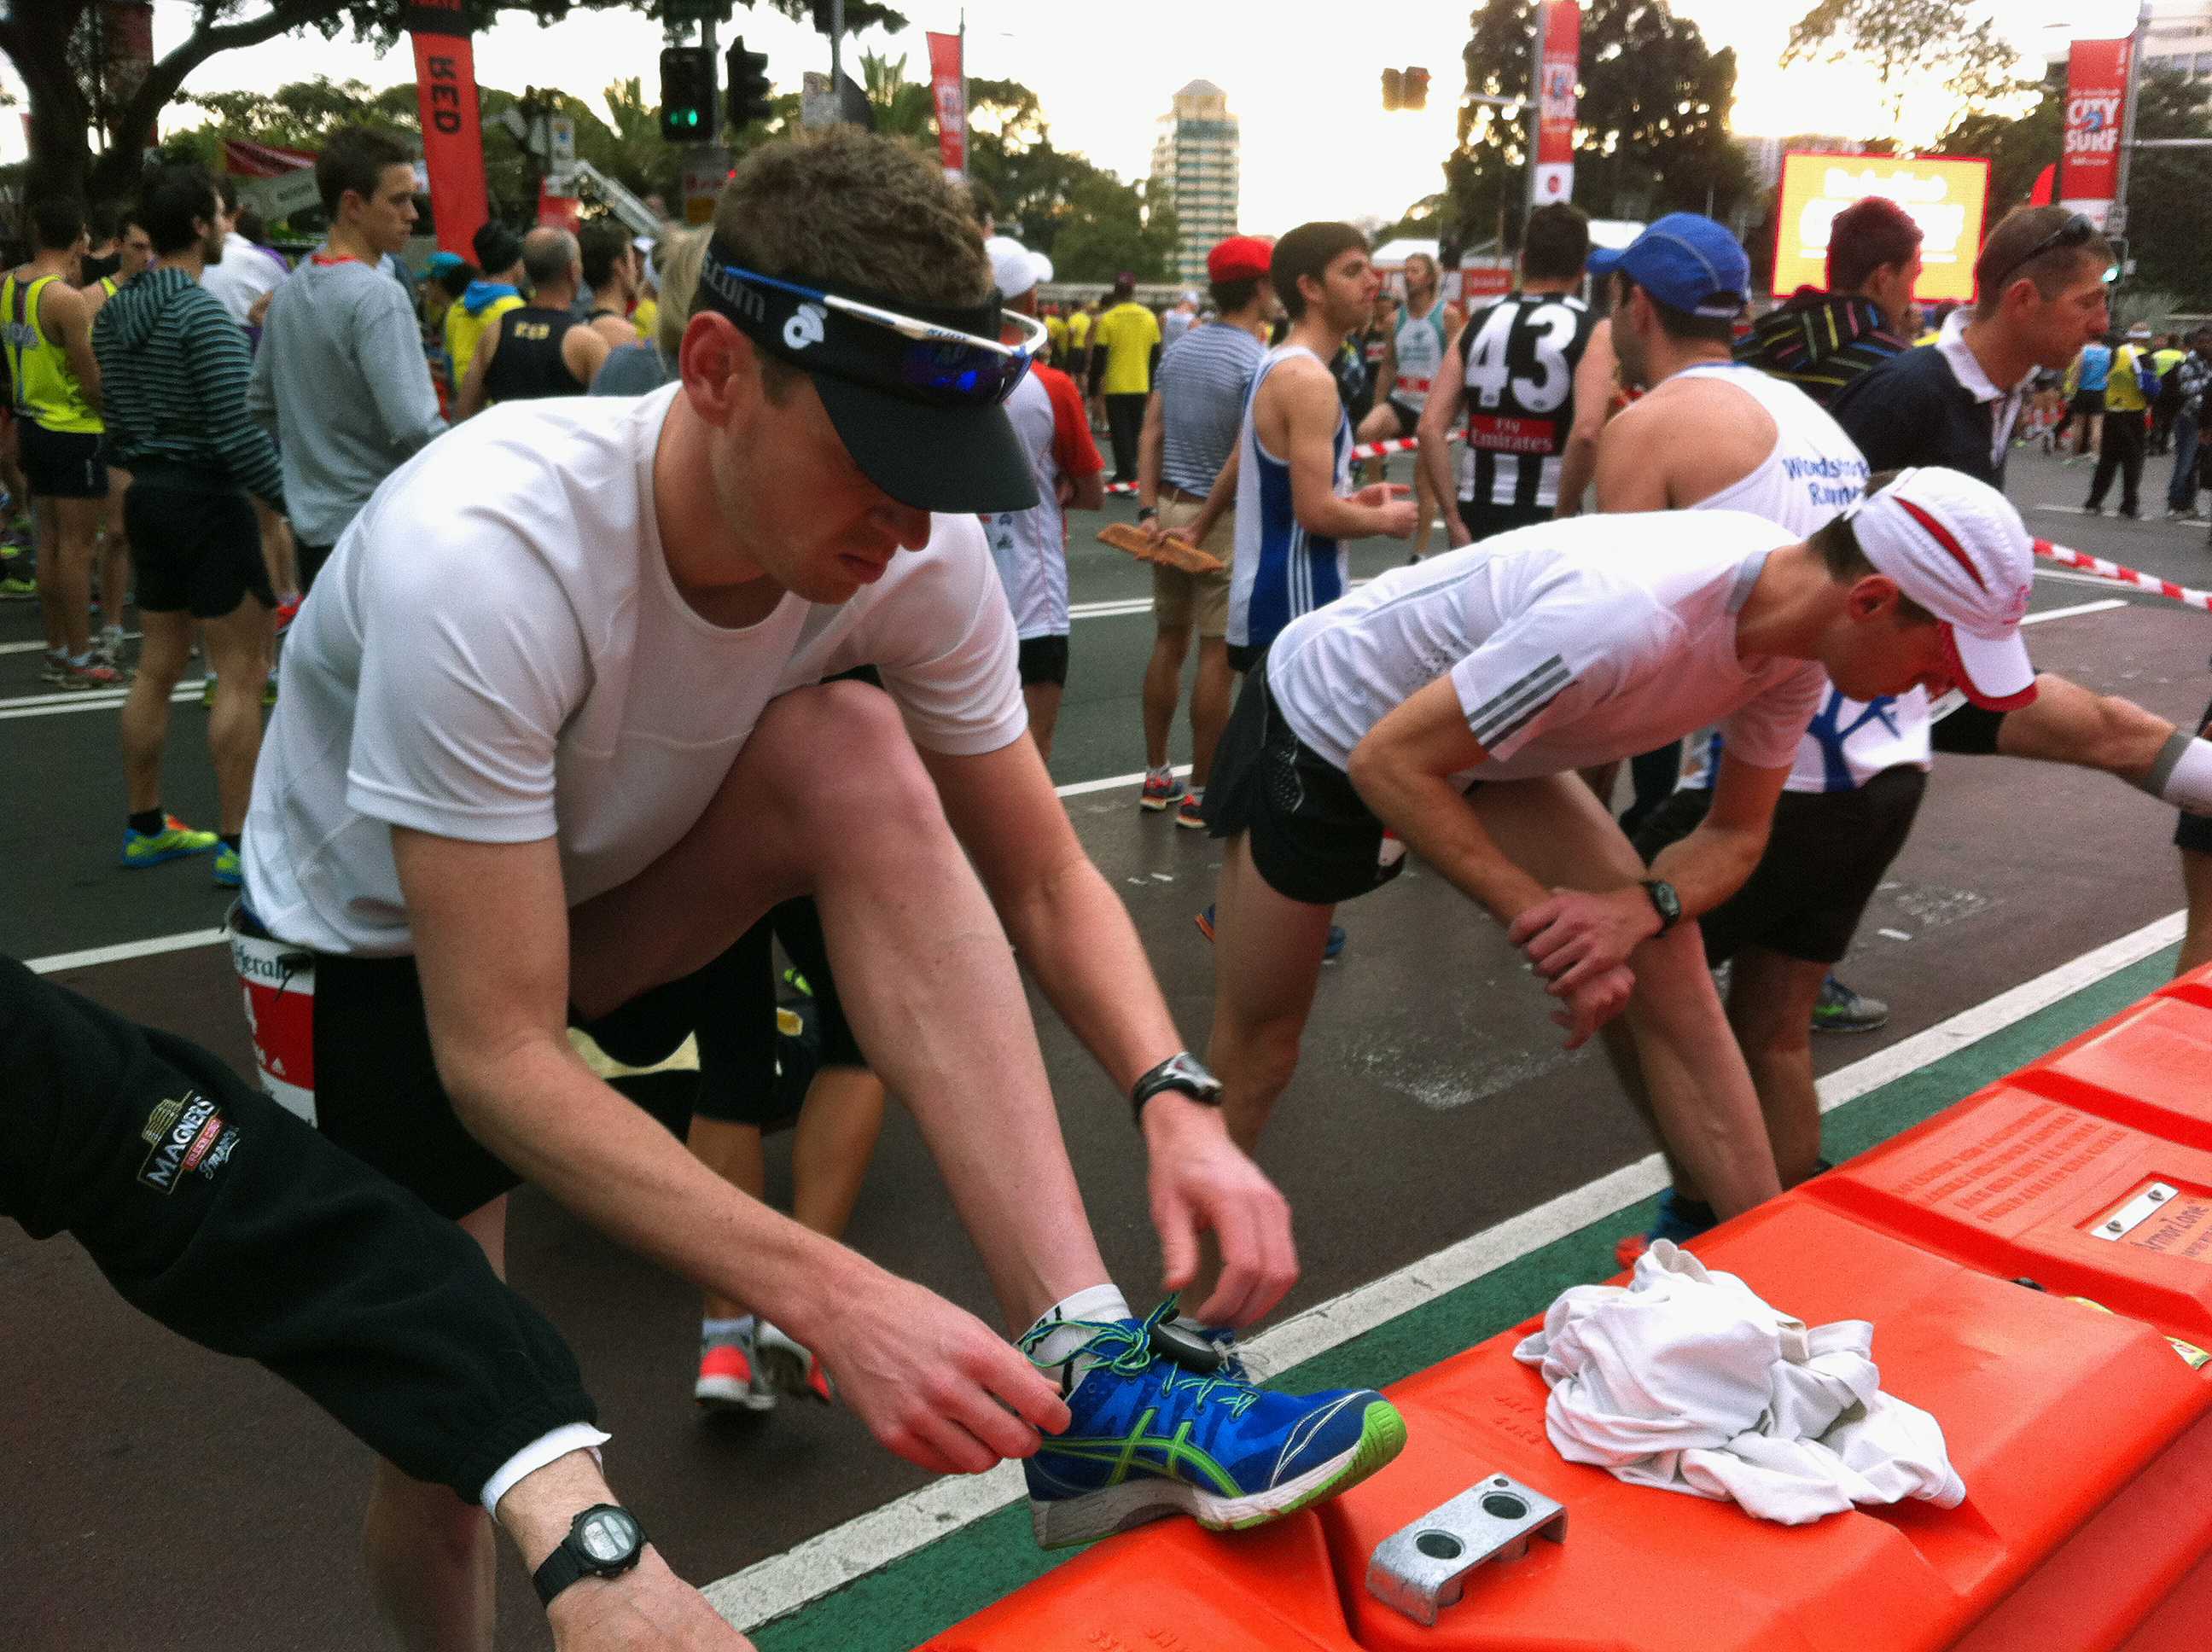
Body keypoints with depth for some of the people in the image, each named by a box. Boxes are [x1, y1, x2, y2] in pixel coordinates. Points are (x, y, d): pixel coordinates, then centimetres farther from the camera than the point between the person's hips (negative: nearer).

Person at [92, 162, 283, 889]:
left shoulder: (114, 312, 10)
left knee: (157, 668, 14)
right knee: (240, 675, -4)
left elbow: (119, 419, 15)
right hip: (208, 499, -9)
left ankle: (146, 827, 23)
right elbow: (238, 432, -23)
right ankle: (240, 844, -2)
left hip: (149, 495, 9)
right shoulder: (203, 311, -16)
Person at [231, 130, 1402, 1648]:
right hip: (380, 956, -2)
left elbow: (1042, 880, -12)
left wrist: (1176, 1103, -31)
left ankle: (1094, 1379, -31)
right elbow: (499, 1061, -36)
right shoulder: (482, 555, -36)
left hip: (611, 895, 3)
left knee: (855, 755, -26)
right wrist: (834, 1301, -45)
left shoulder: (917, 551, -21)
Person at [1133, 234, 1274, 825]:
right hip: (1224, 518, -7)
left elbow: (1150, 435, 4)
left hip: (1169, 509, 7)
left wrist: (1149, 512, 2)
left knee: (1168, 643, 15)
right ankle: (1199, 792, 6)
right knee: (1218, 656, 1)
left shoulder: (1178, 348, 7)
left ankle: (1156, 776, 23)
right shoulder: (1256, 362, -14)